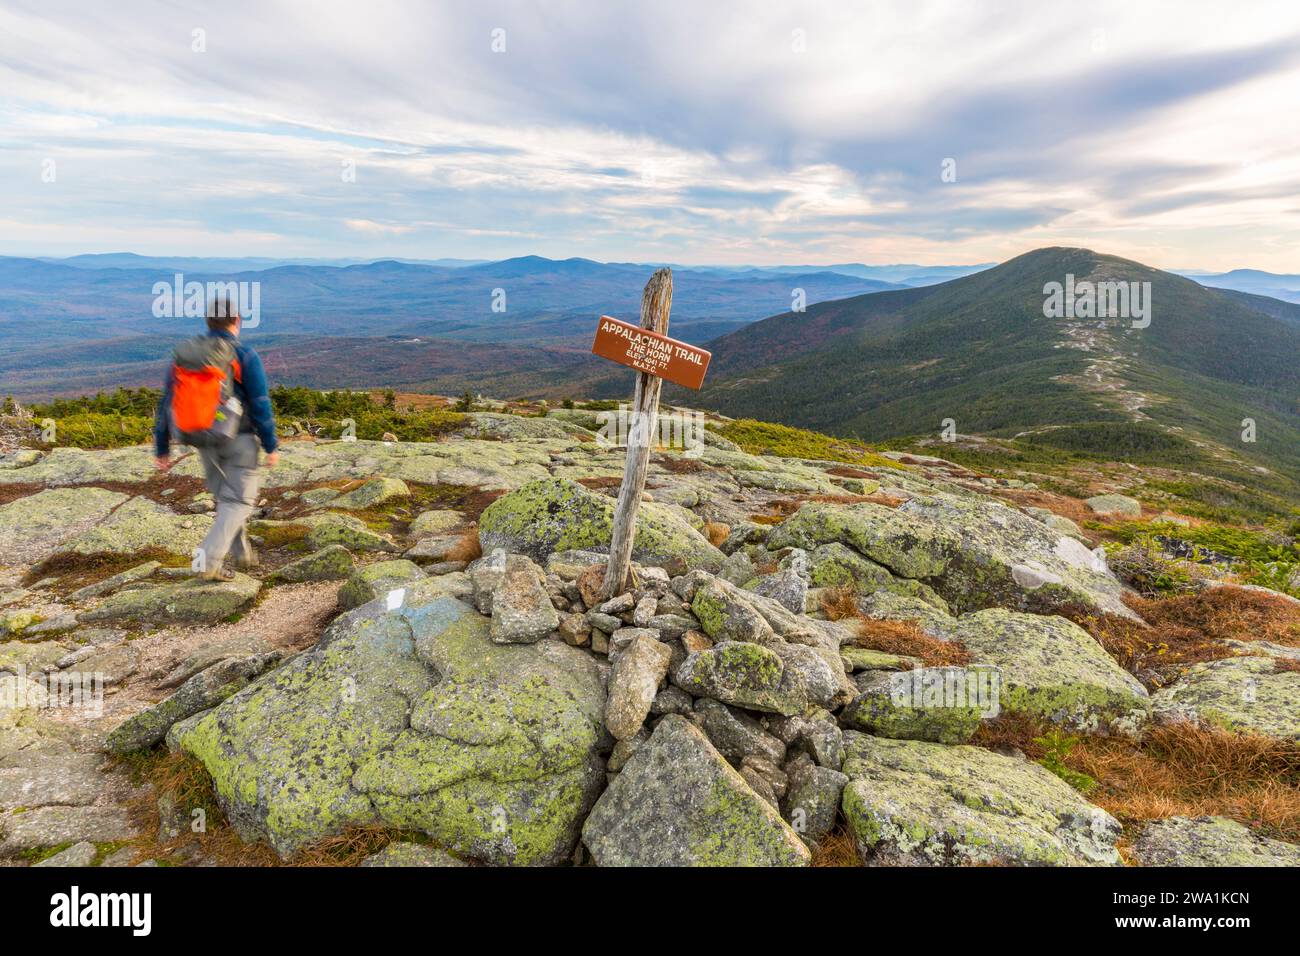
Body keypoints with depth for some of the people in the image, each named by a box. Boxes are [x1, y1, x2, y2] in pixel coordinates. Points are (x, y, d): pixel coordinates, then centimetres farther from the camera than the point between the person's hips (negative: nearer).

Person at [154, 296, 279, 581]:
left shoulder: (186, 353, 3)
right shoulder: (245, 356, -11)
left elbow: (167, 403, 4)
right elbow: (260, 405, -14)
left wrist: (161, 449, 8)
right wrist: (271, 446, -8)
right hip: (240, 438, -5)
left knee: (223, 495, 23)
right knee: (238, 500, 2)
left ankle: (242, 551, 32)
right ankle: (209, 560, -12)